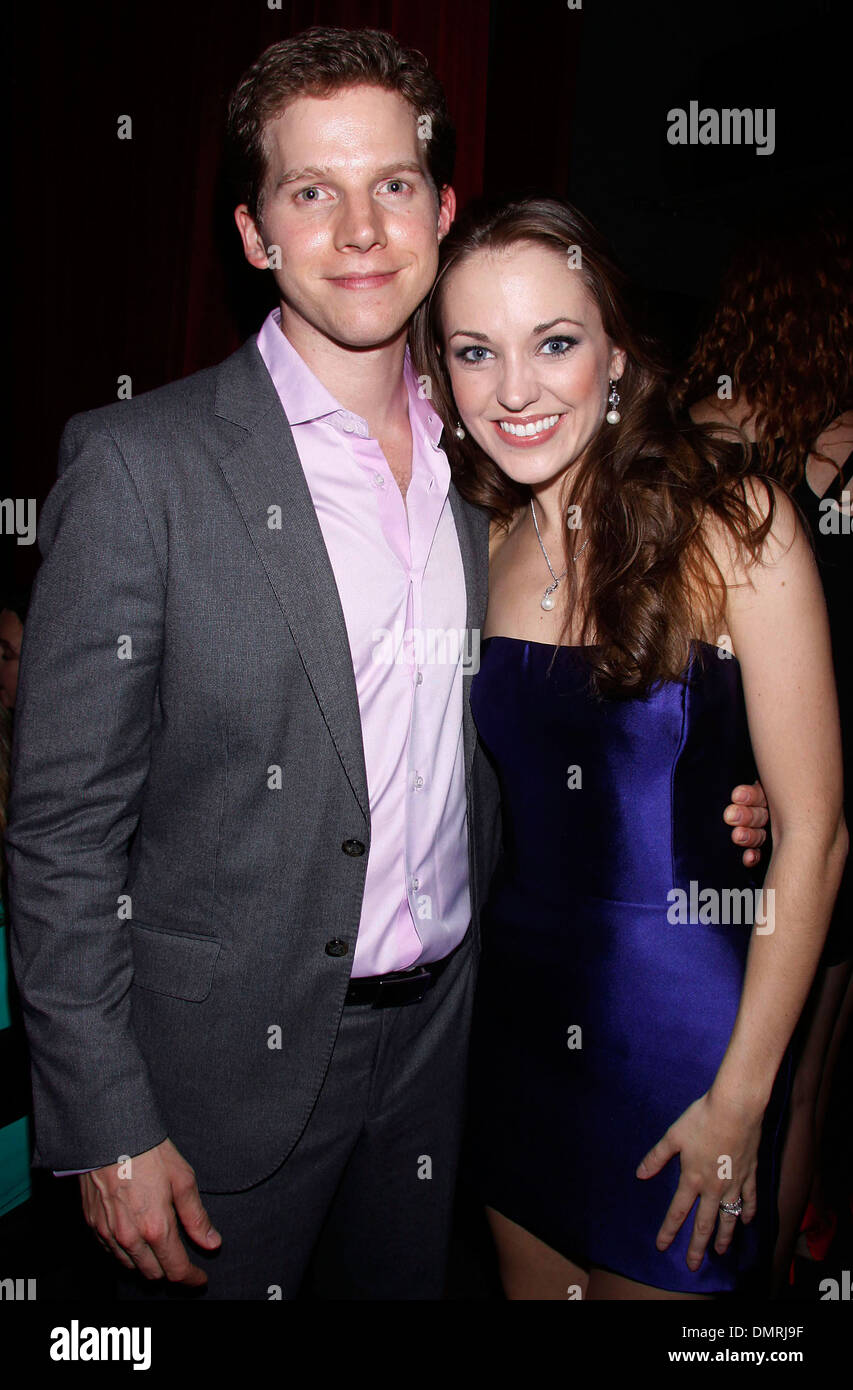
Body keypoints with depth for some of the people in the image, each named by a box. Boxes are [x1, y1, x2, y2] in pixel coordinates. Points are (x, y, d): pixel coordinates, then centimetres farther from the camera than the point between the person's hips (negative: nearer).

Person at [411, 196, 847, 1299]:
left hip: (679, 1014, -4)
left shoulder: (730, 523, -16)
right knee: (531, 1280, 22)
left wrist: (742, 1094, -14)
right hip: (517, 998, 5)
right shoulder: (482, 543, -1)